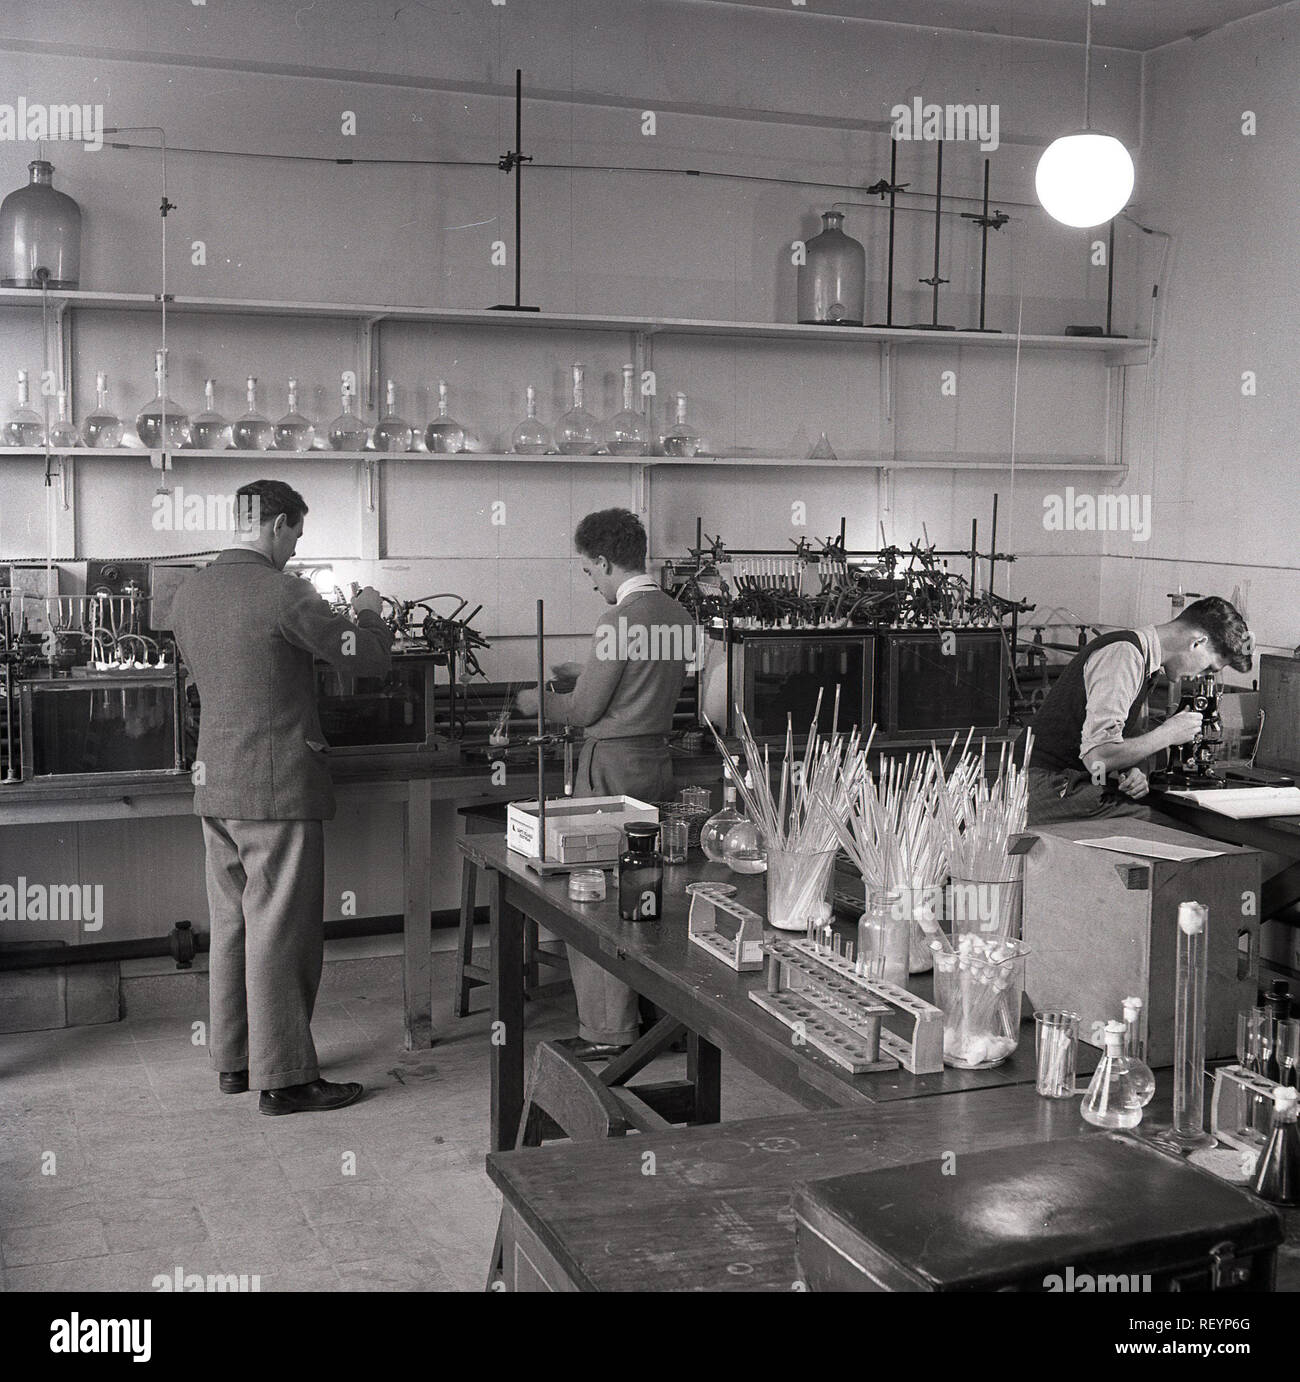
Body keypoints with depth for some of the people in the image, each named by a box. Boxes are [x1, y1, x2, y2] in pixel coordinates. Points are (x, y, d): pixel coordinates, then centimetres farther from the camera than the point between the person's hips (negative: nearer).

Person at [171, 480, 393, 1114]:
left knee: (231, 923, 16)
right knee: (281, 931, -1)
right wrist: (367, 612, 9)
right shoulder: (279, 592, -17)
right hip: (278, 786, -8)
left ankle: (232, 1060, 26)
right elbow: (370, 658, -12)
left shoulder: (189, 592, 8)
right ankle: (283, 1078, 6)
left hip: (214, 782, 8)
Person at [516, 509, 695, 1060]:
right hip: (659, 757, 8)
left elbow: (583, 709, -14)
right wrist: (577, 683, 24)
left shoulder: (619, 623, -18)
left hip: (613, 765, -8)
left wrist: (537, 701, 5)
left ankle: (608, 1030, 5)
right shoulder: (680, 616, 7)